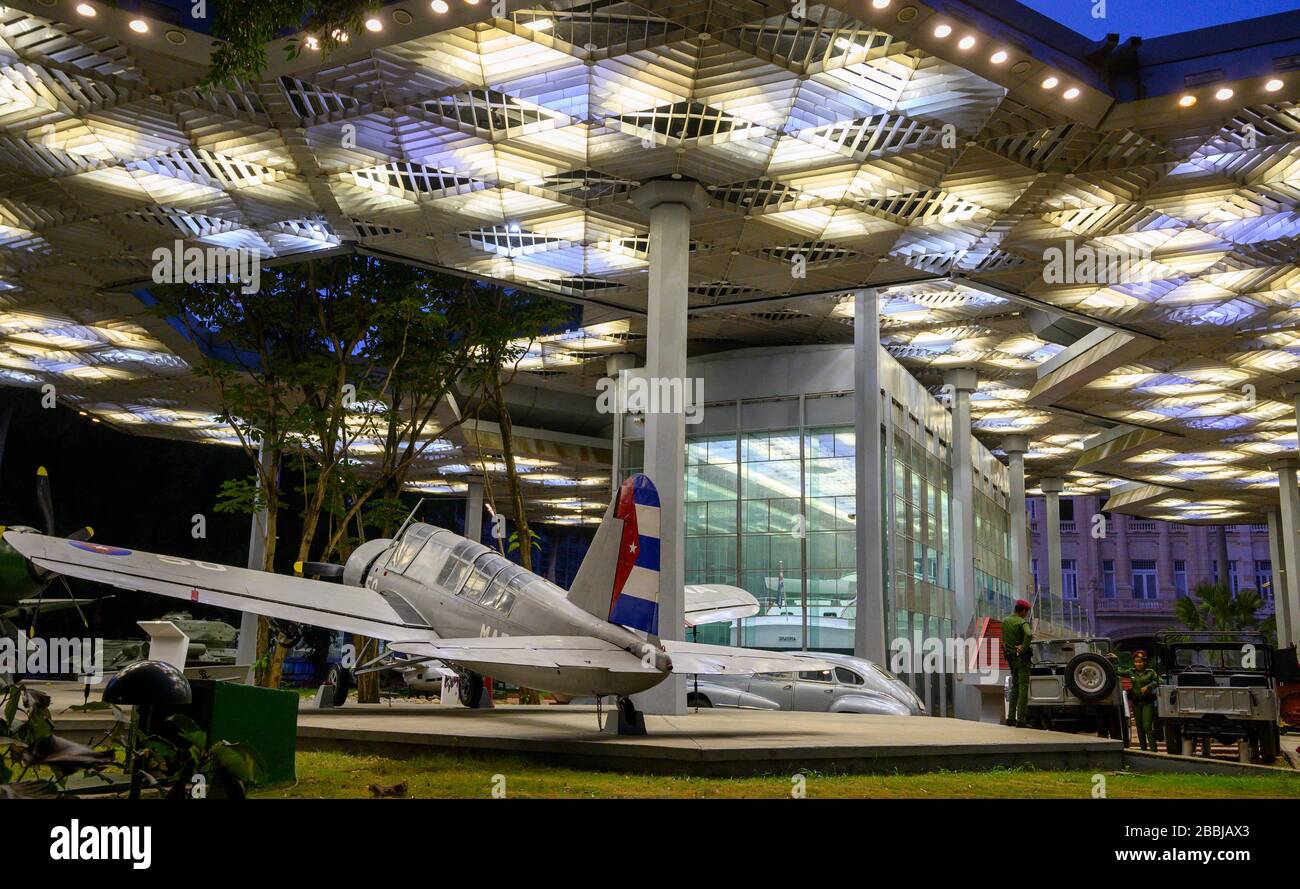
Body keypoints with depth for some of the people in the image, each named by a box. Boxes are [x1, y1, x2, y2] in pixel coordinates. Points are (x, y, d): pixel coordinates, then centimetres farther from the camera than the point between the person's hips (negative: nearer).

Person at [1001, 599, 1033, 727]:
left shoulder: (1005, 621, 7)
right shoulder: (1022, 622, -16)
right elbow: (1028, 634, -37)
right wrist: (1024, 647, -20)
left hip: (1010, 657, 7)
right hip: (1021, 657, -7)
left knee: (1015, 686, 17)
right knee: (1023, 687, -3)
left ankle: (1011, 717, 16)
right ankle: (1021, 719, -6)